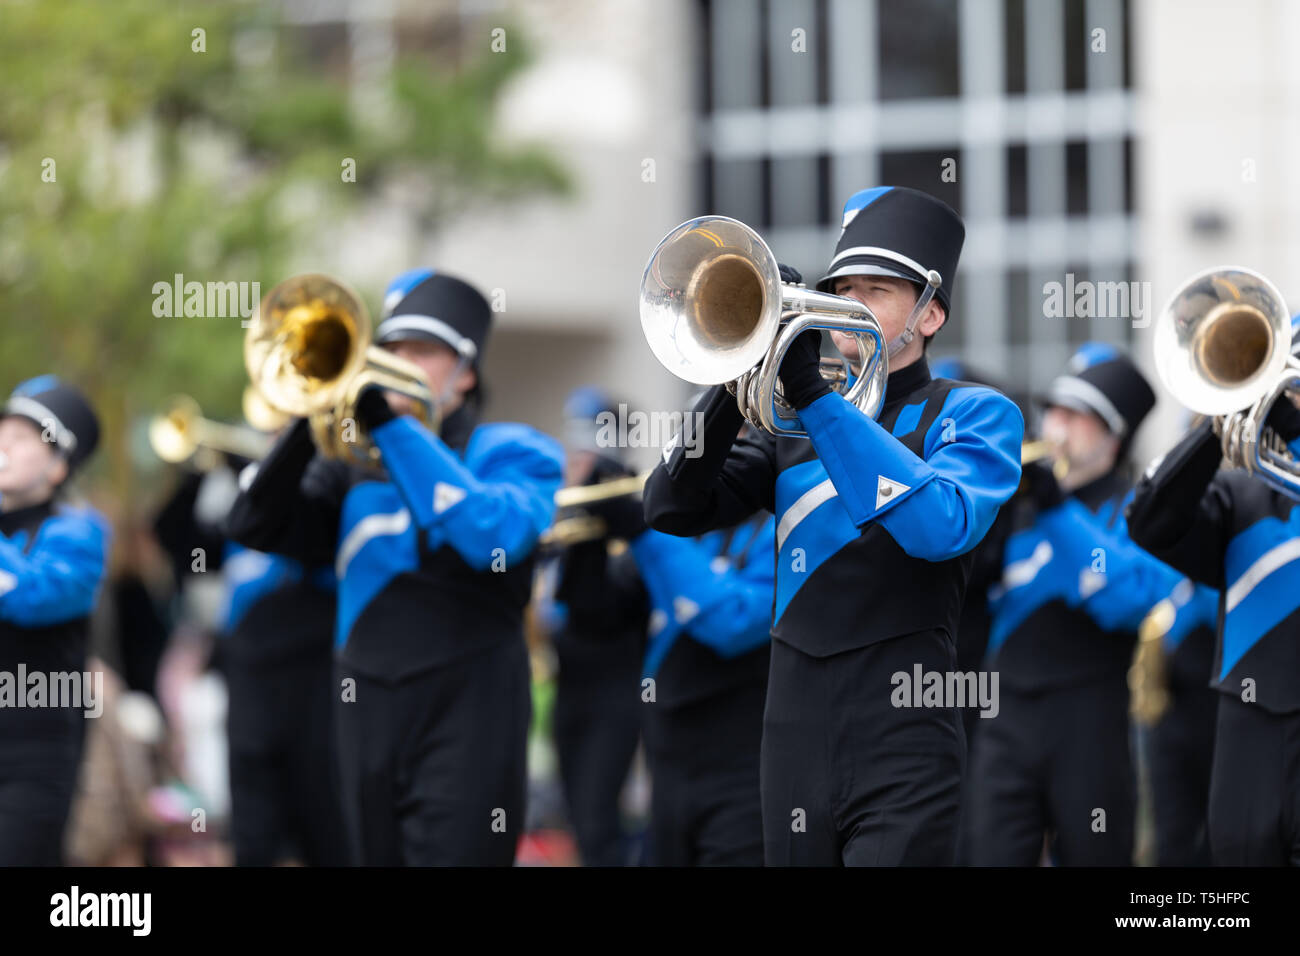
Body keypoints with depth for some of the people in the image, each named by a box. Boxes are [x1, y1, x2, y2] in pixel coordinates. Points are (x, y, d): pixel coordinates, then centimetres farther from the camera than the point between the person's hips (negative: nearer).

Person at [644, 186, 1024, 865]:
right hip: (795, 743, 5)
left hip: (904, 752, -5)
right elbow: (672, 510, 5)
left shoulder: (974, 415, 3)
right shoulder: (789, 423, 16)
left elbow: (942, 526, -18)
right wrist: (738, 384, -10)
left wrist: (814, 396, -19)